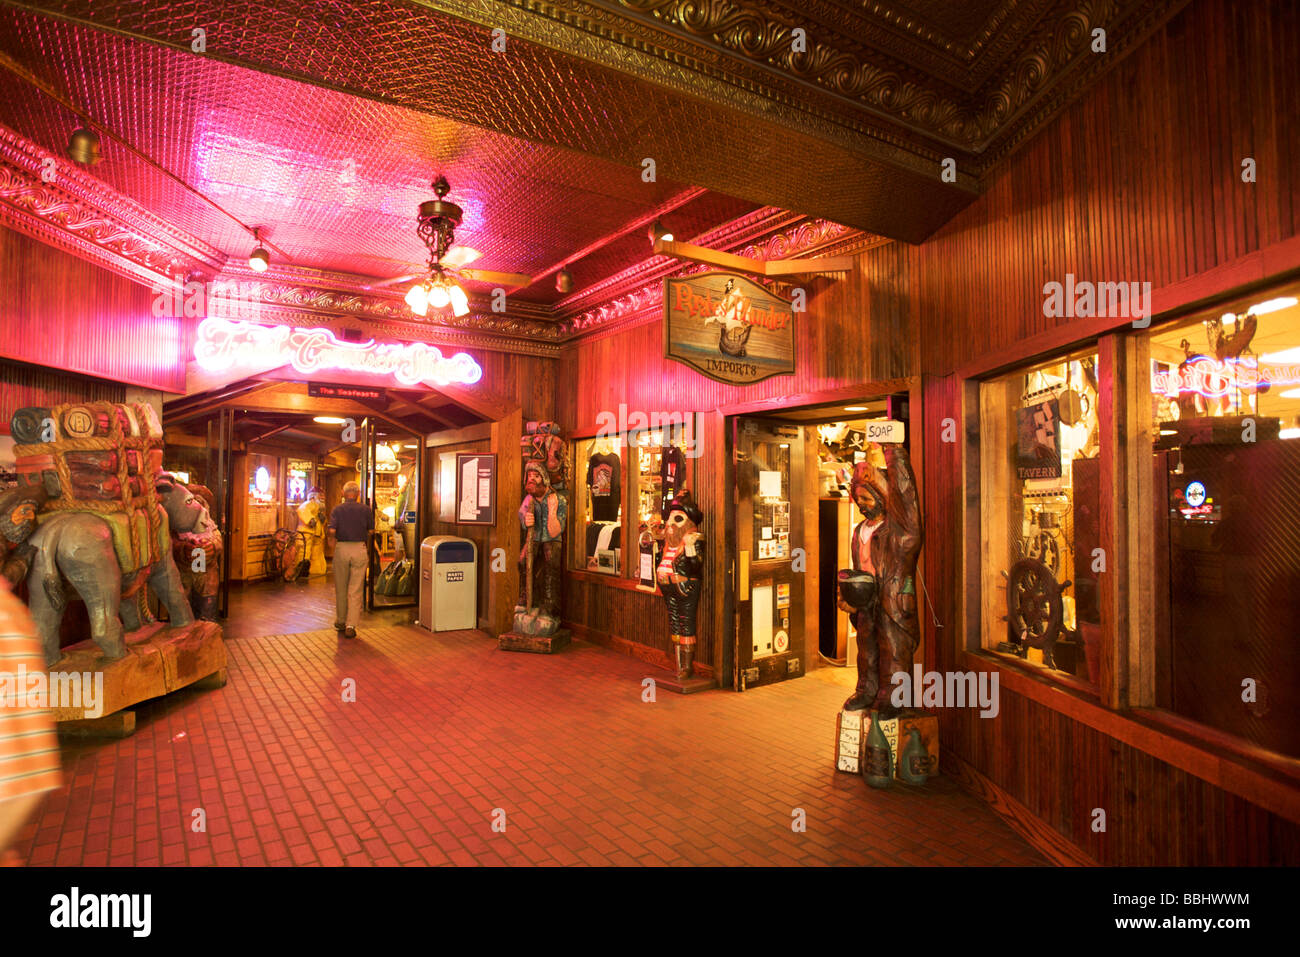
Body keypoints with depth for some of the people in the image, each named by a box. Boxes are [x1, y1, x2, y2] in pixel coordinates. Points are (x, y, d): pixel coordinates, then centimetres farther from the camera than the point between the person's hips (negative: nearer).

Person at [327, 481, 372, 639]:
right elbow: (370, 532, 5)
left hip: (341, 549, 0)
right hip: (359, 549, 0)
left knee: (340, 589, 15)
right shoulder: (365, 510, 1)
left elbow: (332, 531, -10)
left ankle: (341, 622, 27)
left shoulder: (337, 509, -1)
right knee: (355, 590, 2)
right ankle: (351, 626, -2)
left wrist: (332, 540, 9)